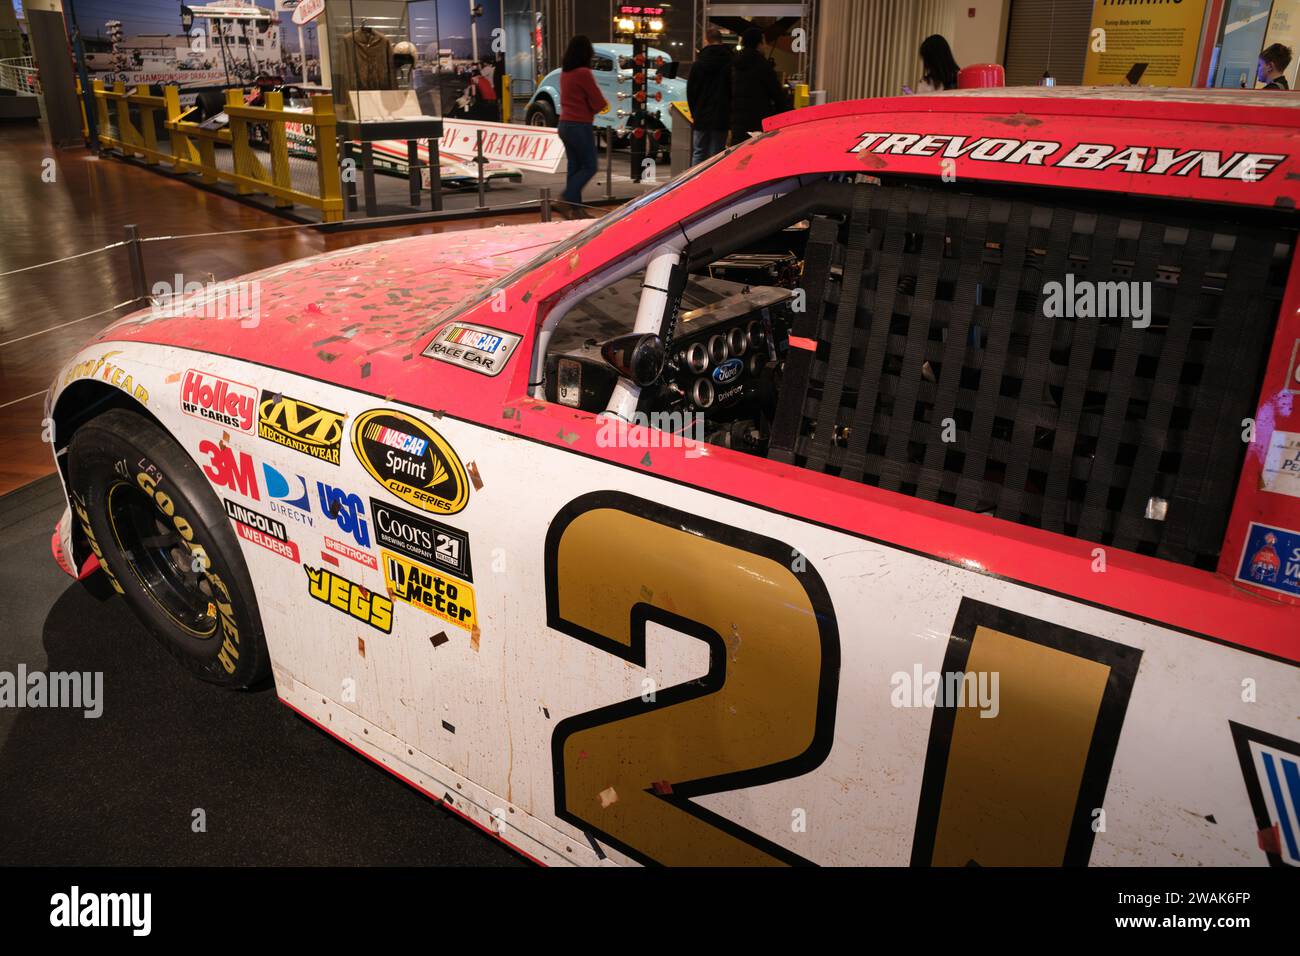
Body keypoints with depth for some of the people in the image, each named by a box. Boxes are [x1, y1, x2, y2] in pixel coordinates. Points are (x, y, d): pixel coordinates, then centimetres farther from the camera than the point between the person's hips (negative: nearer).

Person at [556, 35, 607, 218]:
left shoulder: (565, 72, 9)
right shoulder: (583, 73, -16)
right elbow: (599, 103, -14)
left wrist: (593, 107, 7)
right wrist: (598, 106, 8)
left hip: (565, 125, 8)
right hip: (580, 126, -8)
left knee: (575, 167, 12)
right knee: (589, 167, 0)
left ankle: (575, 208, 13)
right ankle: (567, 200, -13)